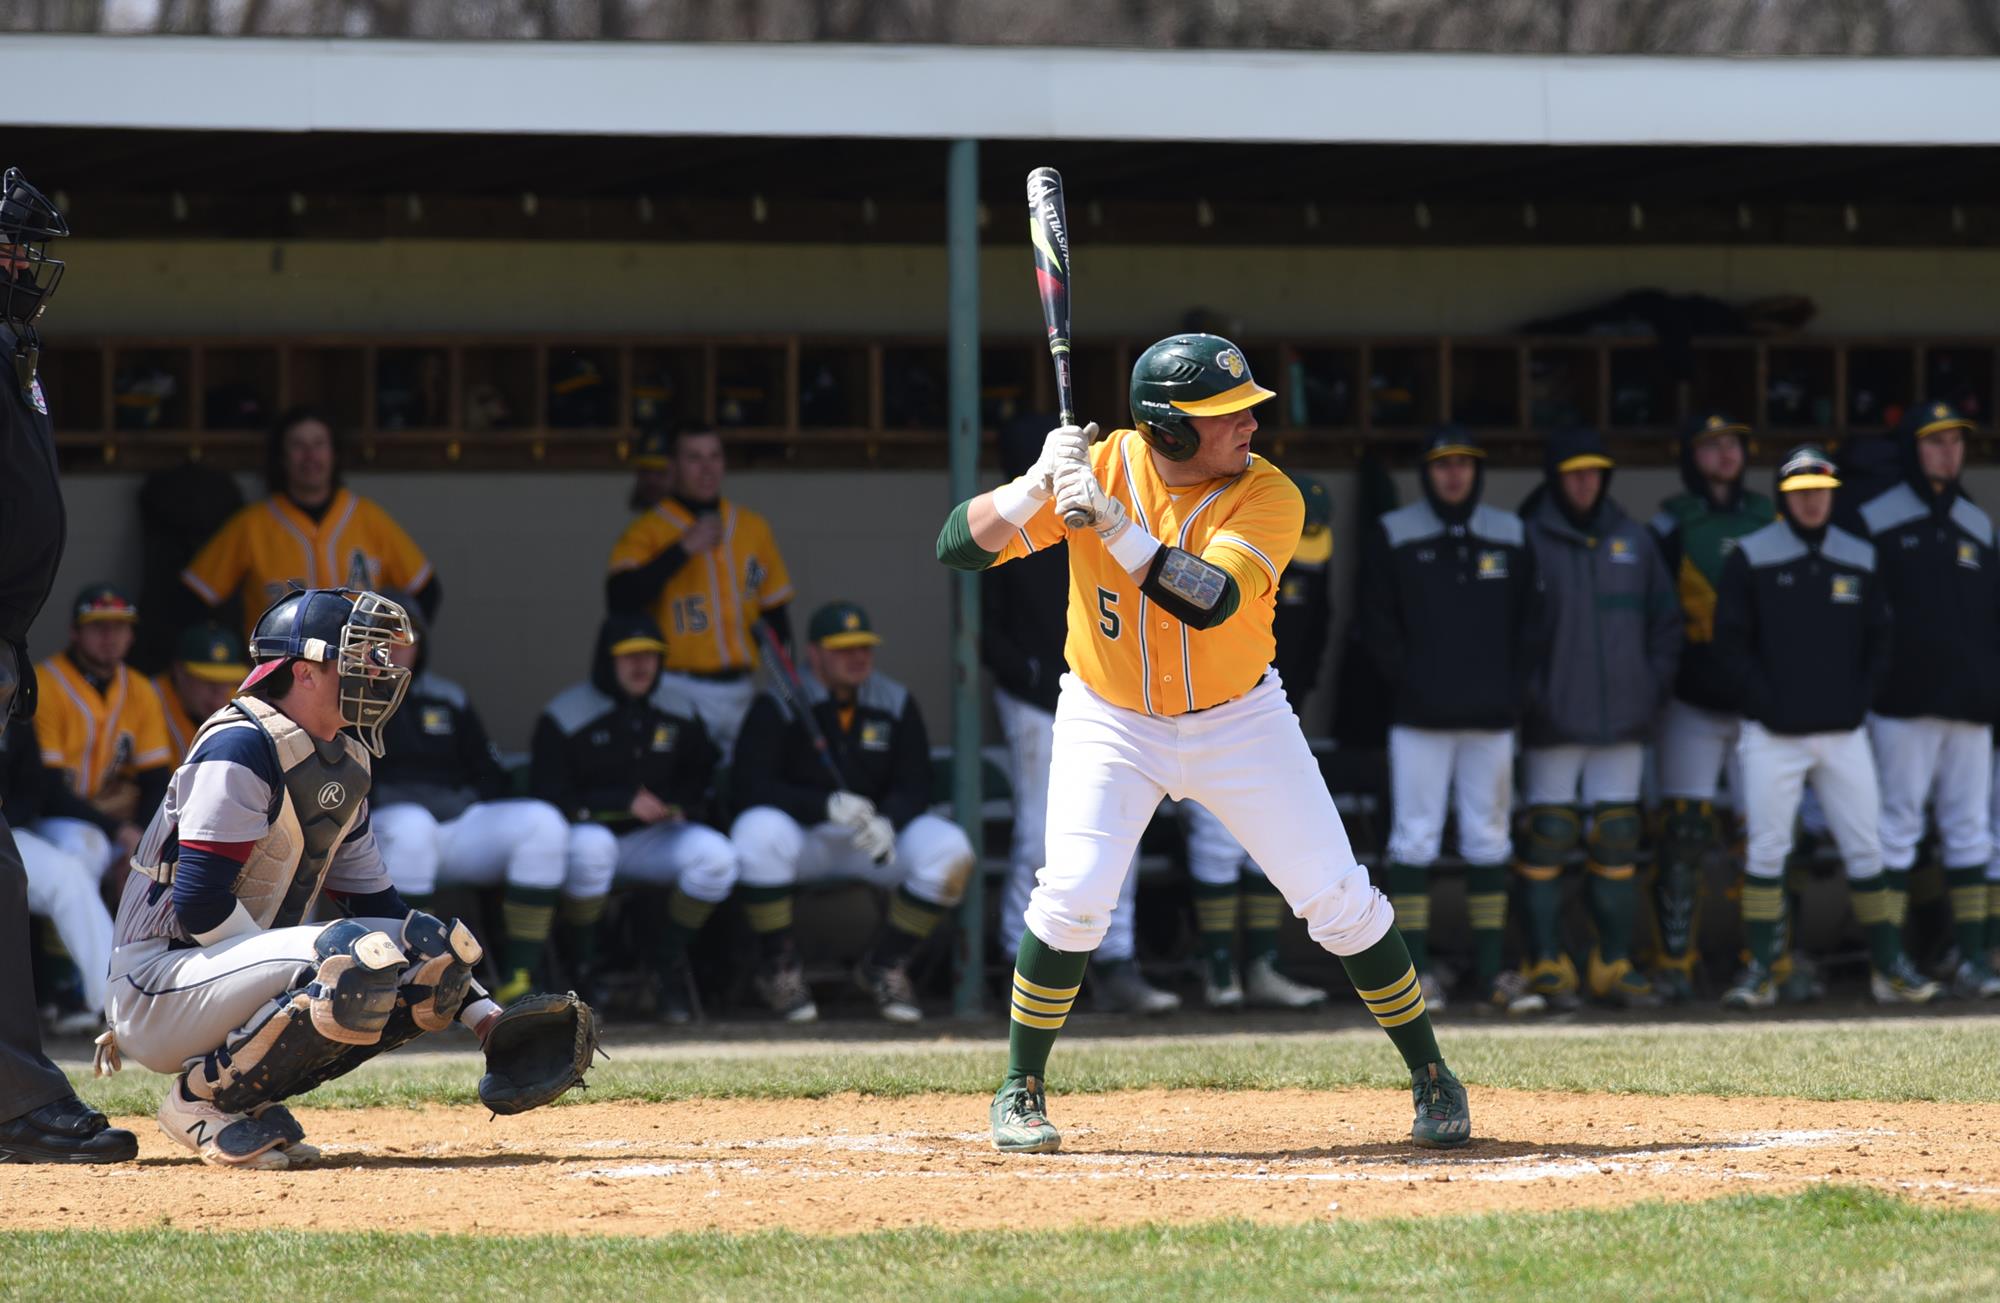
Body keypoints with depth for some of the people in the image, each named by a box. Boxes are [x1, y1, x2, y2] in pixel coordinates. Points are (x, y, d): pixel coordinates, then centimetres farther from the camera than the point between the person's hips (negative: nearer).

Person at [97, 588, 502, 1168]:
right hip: (157, 985, -9)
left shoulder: (343, 766, 14)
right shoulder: (242, 748, -15)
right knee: (357, 959, -31)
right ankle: (203, 1098, -14)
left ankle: (255, 1097, -1)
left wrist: (485, 1017, 11)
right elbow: (200, 908, -22)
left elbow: (378, 906, 19)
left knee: (438, 948, -1)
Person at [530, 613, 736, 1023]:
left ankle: (669, 962, -4)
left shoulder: (678, 709, 6)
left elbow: (702, 777, 18)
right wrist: (625, 801, -21)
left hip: (651, 838, 4)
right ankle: (580, 967, -21)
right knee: (590, 846, -42)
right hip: (585, 830, -4)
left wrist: (682, 803, -6)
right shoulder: (564, 717, -11)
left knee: (716, 855, -25)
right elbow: (547, 797, -16)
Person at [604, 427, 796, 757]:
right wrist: (683, 549, -20)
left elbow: (774, 612, 19)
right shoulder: (647, 532, -2)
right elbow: (619, 599, -19)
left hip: (739, 692, 5)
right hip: (679, 689, -5)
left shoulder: (753, 529, 14)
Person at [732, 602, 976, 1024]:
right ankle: (778, 967, -17)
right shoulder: (777, 707, -8)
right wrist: (828, 806, -32)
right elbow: (753, 787, -18)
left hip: (876, 839, 3)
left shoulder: (896, 705, 3)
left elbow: (914, 788, -1)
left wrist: (887, 823, -25)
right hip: (801, 835, -3)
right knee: (758, 831, -37)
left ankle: (885, 965, -3)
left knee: (949, 849, -23)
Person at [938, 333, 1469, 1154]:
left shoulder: (1266, 496, -19)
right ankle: (1020, 1092, 0)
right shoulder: (1099, 468, -16)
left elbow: (1209, 602, -36)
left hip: (1237, 718, 0)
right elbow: (958, 547, -19)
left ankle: (1432, 1078, 15)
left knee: (1338, 897, -2)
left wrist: (1111, 525, -44)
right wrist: (1040, 482, -35)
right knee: (1073, 895, -18)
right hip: (1111, 722, 0)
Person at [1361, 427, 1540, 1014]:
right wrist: (1408, 683, -9)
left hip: (1492, 717, 3)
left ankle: (1491, 972, 9)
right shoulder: (1394, 536, 1)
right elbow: (1377, 624, 0)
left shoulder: (1510, 536, 10)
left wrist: (1515, 691, 0)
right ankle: (1414, 969, -2)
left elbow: (1527, 623, 12)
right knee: (1415, 839, -5)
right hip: (1420, 717, -3)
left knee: (1489, 840, 5)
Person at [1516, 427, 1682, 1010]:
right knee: (1547, 838, -5)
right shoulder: (1528, 540, -3)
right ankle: (1546, 965, 2)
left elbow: (1665, 619, 18)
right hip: (1552, 722, -4)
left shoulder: (1633, 540, 11)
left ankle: (1615, 964, 9)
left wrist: (1654, 687, 7)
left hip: (1623, 721, 4)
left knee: (1618, 843, 4)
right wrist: (1528, 694, -10)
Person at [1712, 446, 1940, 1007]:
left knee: (1866, 849, 3)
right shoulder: (1751, 558, -1)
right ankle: (1759, 972, 3)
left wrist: (1858, 702, 0)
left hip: (1844, 732, 3)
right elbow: (1729, 644, -2)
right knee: (1765, 851, -2)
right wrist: (1764, 704, -10)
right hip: (1772, 734, -3)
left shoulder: (1860, 560, 10)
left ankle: (1890, 968, 7)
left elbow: (1880, 642, 12)